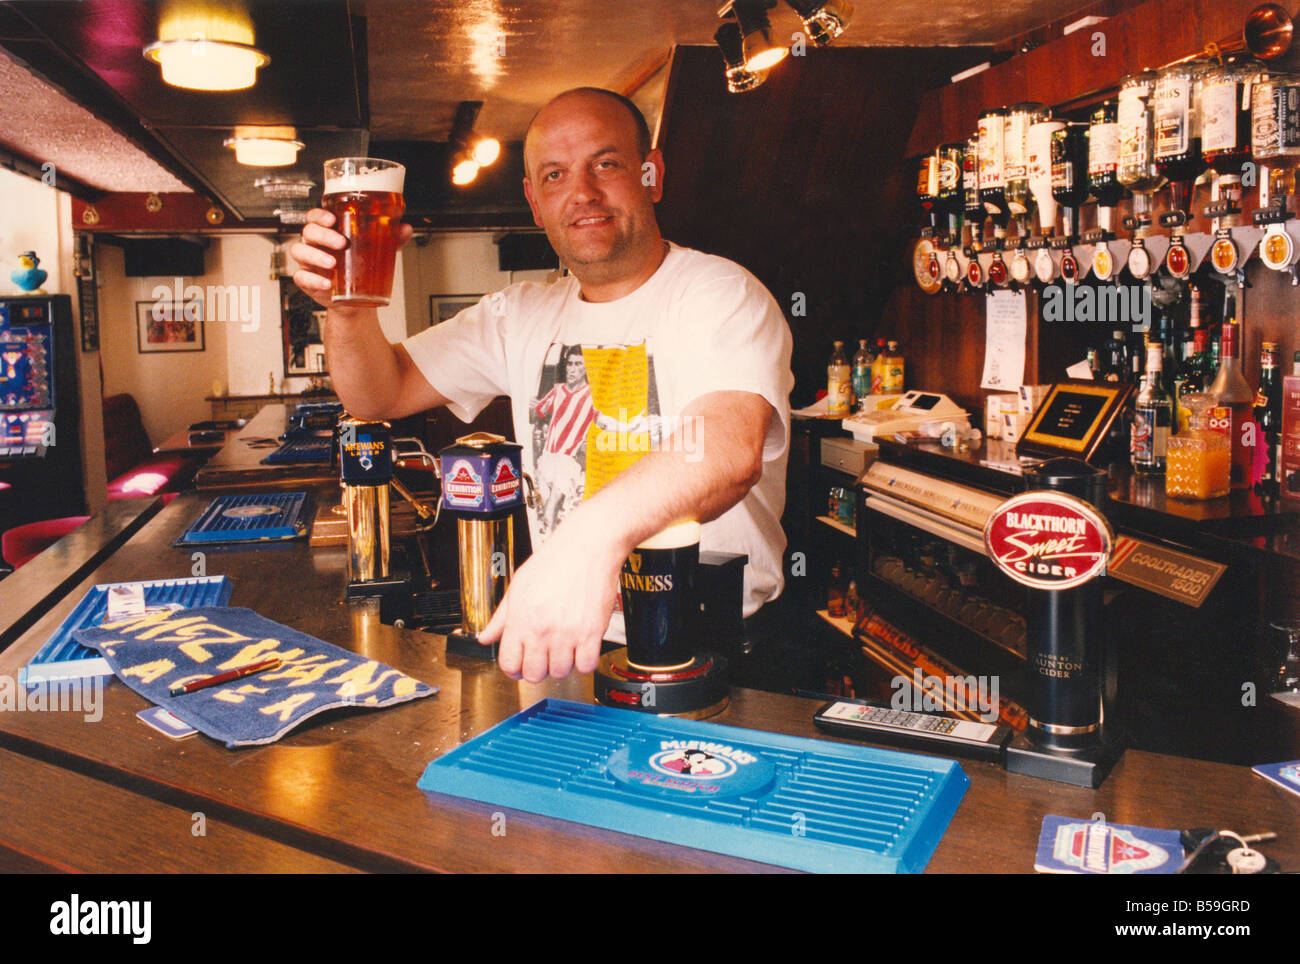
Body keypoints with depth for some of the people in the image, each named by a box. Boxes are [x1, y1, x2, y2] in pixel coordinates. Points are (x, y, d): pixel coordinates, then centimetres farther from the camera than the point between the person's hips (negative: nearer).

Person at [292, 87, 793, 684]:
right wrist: (348, 305, -7)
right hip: (552, 636, 6)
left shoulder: (723, 295, -9)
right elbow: (383, 394, 15)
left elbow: (733, 447, -30)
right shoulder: (522, 317, 13)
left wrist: (595, 533, -49)